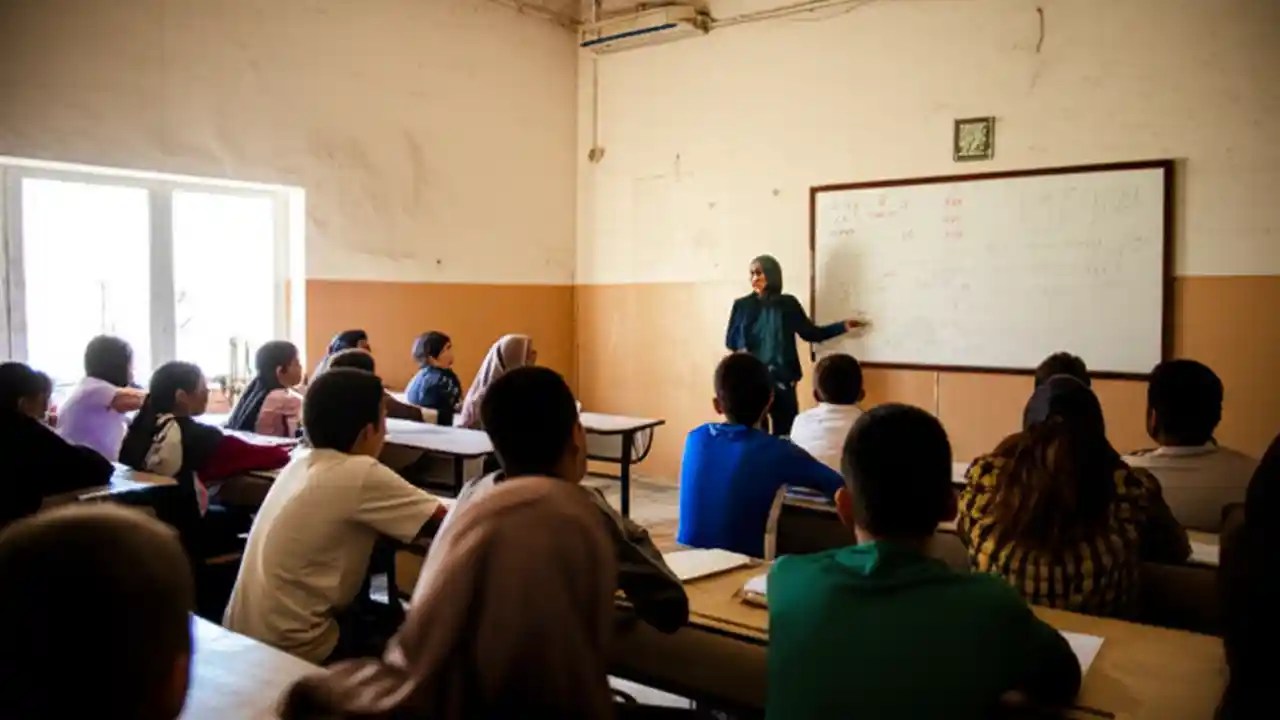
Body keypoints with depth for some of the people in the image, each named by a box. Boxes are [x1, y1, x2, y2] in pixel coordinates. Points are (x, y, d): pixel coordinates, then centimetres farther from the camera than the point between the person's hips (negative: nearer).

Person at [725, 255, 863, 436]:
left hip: (781, 379, 1)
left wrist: (842, 326, 1)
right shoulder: (742, 305, 3)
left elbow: (811, 333, 9)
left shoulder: (788, 304, 5)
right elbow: (730, 340, 6)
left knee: (785, 432, 2)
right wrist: (740, 350, -14)